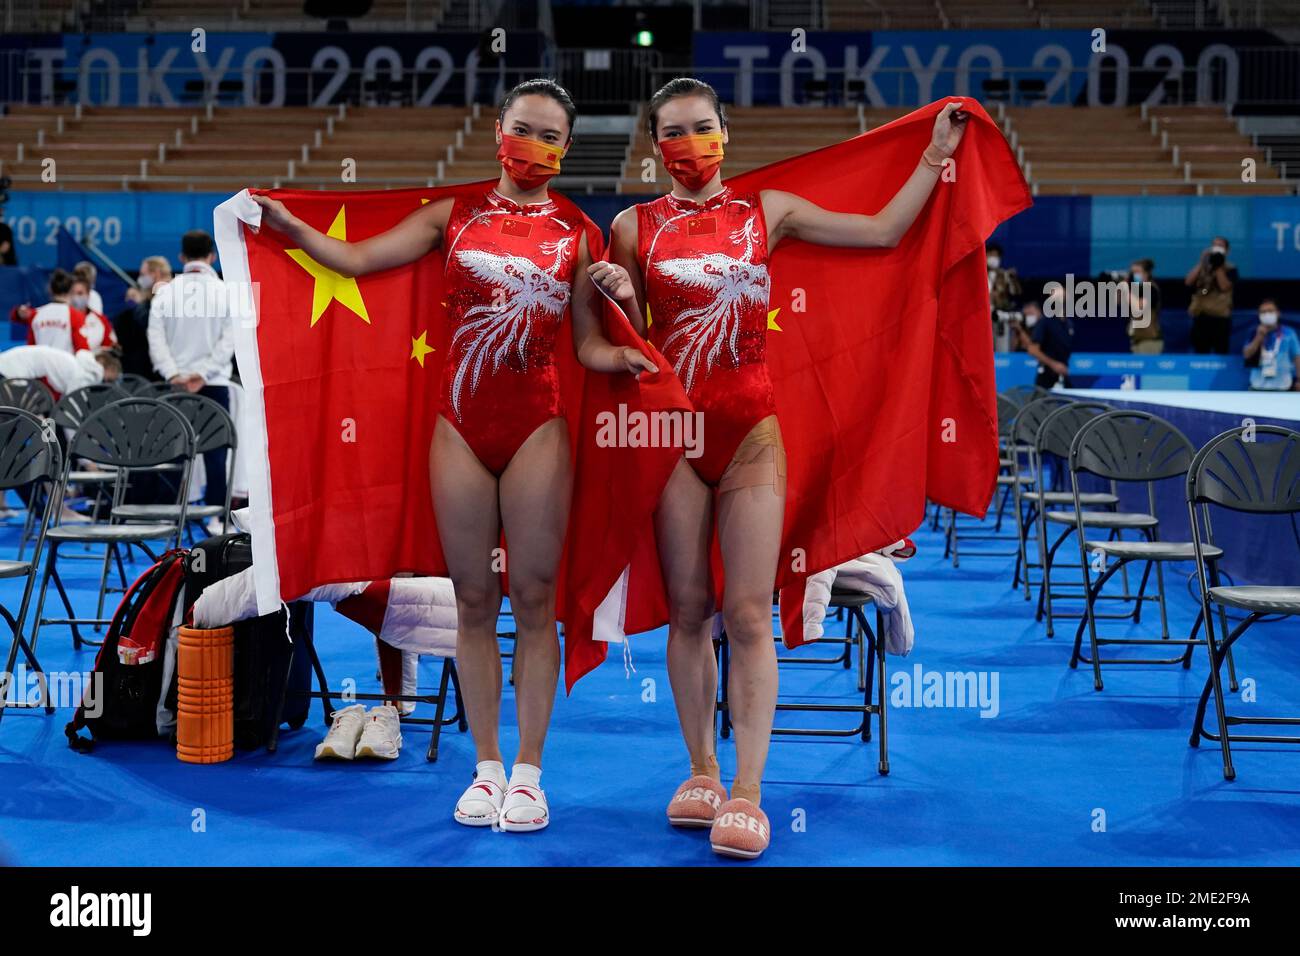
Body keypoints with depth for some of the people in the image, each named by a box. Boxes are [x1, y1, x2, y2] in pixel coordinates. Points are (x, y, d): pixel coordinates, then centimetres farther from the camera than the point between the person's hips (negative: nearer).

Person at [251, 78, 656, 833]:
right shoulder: (455, 214, 7)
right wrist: (284, 222, -3)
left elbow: (588, 345, 5)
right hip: (462, 428, 1)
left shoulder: (578, 231, 5)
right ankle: (486, 767, 15)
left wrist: (627, 359, -14)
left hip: (537, 429, -1)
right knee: (473, 599, 5)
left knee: (533, 598, 0)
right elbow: (355, 259, 6)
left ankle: (528, 772, 8)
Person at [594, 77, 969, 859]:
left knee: (749, 615, -6)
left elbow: (883, 231, 5)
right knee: (688, 611, 5)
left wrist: (934, 158, 5)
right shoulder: (635, 227, 6)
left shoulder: (769, 210, 7)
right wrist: (622, 297, -11)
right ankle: (701, 773, 17)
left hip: (753, 431, -1)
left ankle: (747, 794, -4)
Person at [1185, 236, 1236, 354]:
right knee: (1200, 354, 3)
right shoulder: (1202, 267, 15)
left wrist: (1218, 267, -9)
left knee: (1220, 355, -5)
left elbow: (1224, 286, -12)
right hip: (1200, 316, 3)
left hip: (1220, 317, -3)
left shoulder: (1230, 269, 4)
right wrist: (1201, 263, -3)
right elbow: (1188, 282, 0)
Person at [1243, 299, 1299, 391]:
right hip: (1259, 386, 2)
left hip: (1283, 386, -2)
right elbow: (1246, 354, -5)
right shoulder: (1256, 334, 4)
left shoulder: (1288, 334, -2)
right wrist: (1259, 337, -15)